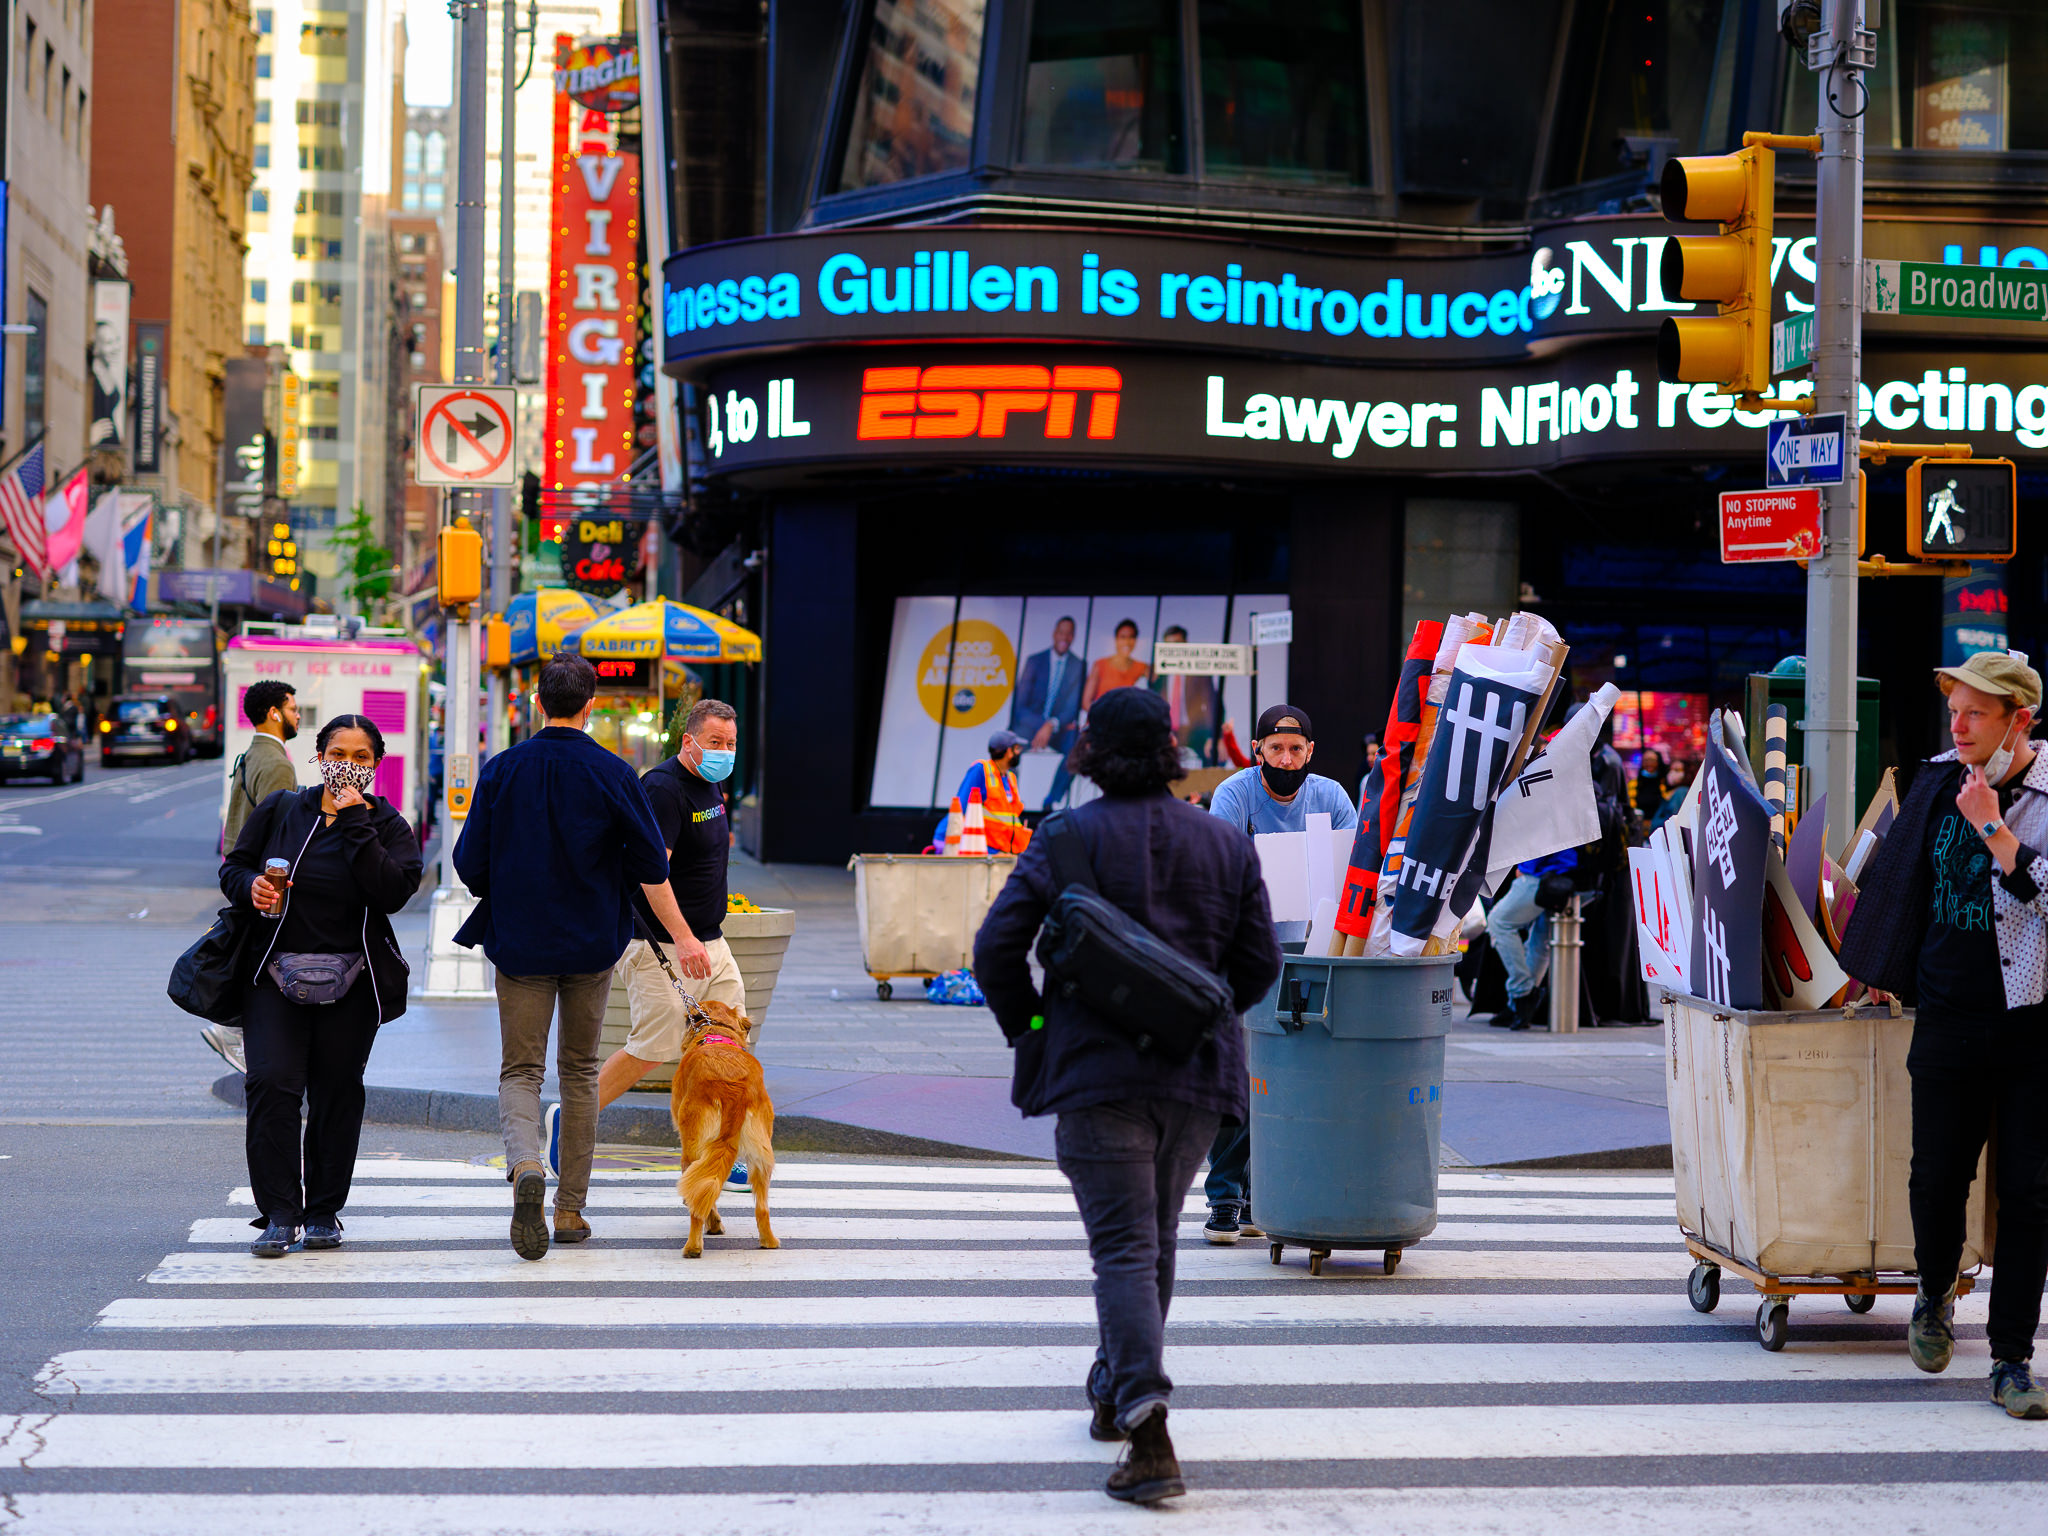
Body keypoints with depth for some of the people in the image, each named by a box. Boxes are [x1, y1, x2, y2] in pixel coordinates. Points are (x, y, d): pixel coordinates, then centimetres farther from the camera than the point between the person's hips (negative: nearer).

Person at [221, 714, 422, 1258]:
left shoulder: (387, 825, 2)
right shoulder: (280, 809, 5)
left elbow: (394, 891, -15)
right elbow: (233, 867, 11)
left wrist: (356, 825, -16)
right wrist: (251, 886, -12)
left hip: (351, 981, 0)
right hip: (277, 970, 0)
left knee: (337, 1092, 4)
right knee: (272, 1083, -13)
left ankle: (324, 1212, 17)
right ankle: (279, 1214, -9)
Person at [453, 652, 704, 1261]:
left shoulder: (502, 770, -3)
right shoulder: (611, 773, -5)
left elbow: (469, 866, -1)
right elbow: (650, 865, -5)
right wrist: (682, 937, 2)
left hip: (519, 942, 0)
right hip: (592, 942, 0)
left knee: (520, 1069, 4)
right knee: (580, 1070, 13)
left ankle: (526, 1167, -26)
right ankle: (571, 1209, 15)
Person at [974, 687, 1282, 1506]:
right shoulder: (1226, 844, 6)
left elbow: (997, 946, -9)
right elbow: (1260, 963, 8)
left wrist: (1029, 1026, 6)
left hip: (1097, 1070, -4)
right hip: (1197, 1073, 4)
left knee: (1123, 1246, -8)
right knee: (1156, 1237, 20)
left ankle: (1149, 1430, -23)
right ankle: (1116, 1392, 36)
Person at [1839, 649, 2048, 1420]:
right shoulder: (1937, 783, 7)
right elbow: (1903, 879, 22)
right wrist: (1884, 967, 27)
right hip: (1950, 1013, 3)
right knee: (1936, 1176, 3)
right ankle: (1935, 1297, 33)